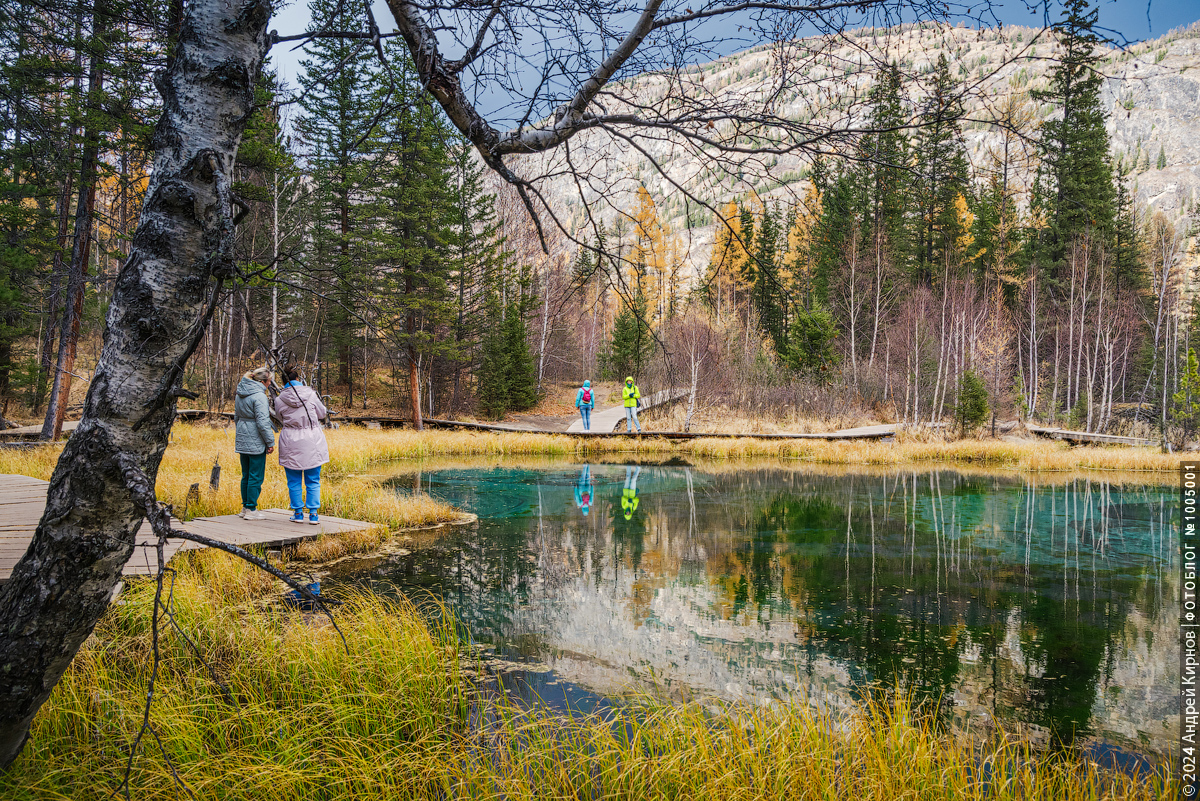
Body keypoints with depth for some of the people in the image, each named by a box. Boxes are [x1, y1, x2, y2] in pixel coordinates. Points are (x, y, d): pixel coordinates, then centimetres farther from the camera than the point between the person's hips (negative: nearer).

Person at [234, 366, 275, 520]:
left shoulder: (240, 395, 11)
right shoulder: (259, 396, -17)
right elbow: (262, 422, -20)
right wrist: (270, 442, -13)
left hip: (242, 440, 9)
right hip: (256, 442, -9)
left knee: (246, 475, 16)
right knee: (256, 477, -1)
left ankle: (245, 507, 23)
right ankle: (251, 510, 2)